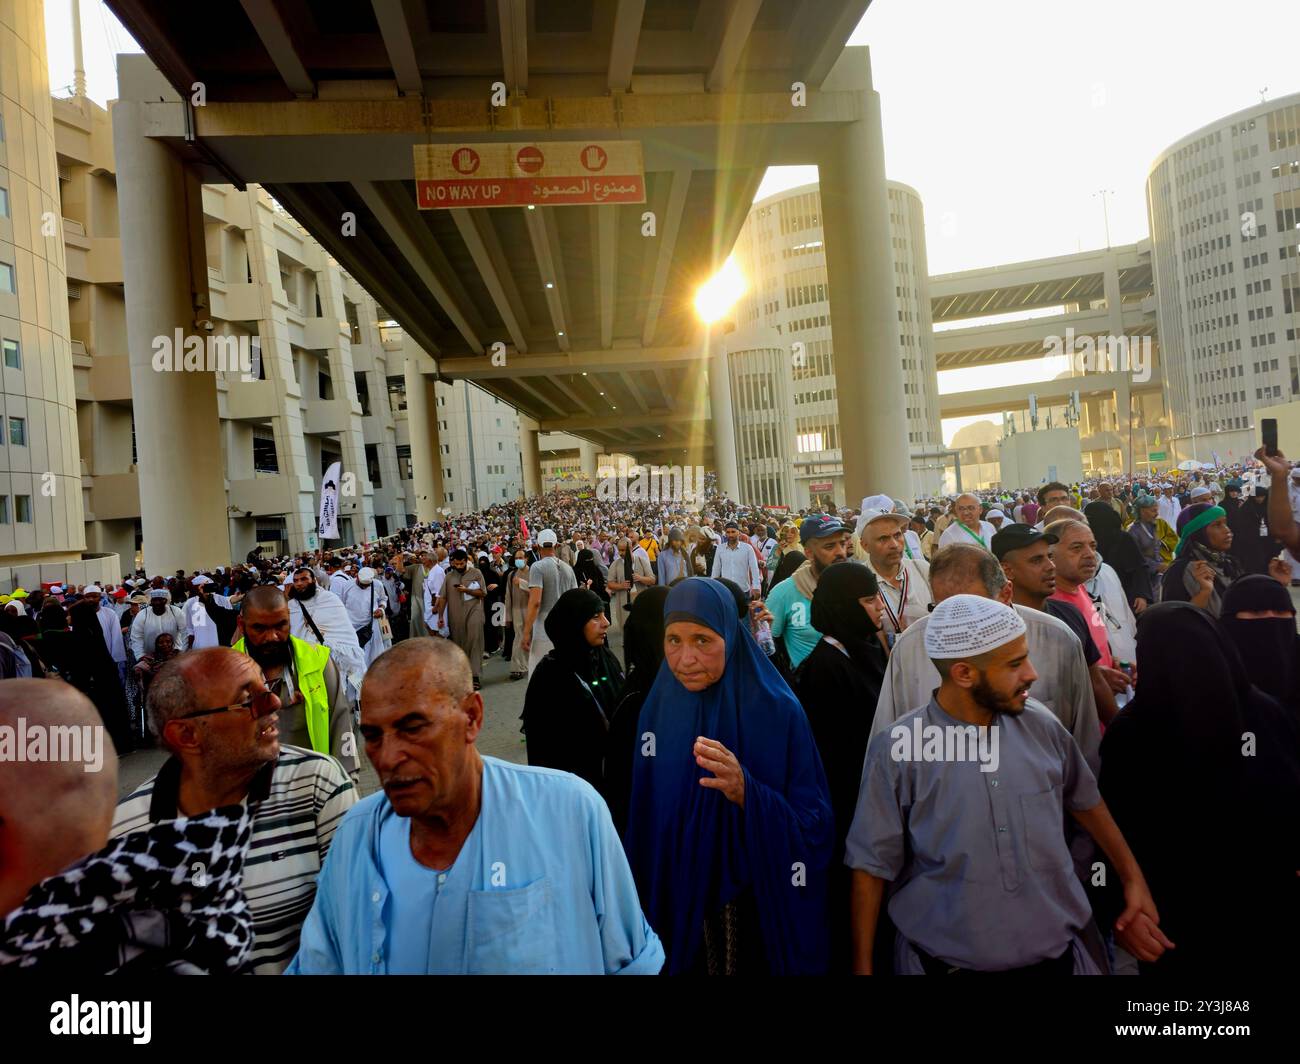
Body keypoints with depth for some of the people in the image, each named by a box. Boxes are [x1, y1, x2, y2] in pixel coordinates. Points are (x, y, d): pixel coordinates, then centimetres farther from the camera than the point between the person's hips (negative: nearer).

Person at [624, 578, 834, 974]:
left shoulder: (778, 712, -17)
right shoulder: (658, 710, -6)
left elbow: (816, 825, -18)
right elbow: (644, 822, 4)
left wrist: (747, 793, -33)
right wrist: (647, 905, 4)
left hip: (761, 909, -3)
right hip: (677, 907, 3)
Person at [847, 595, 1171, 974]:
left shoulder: (1043, 729, -6)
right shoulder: (898, 752, -18)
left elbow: (1085, 801, 13)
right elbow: (872, 867, -11)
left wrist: (1132, 879, 15)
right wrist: (863, 965, -7)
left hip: (1057, 954, 4)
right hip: (946, 961, -3)